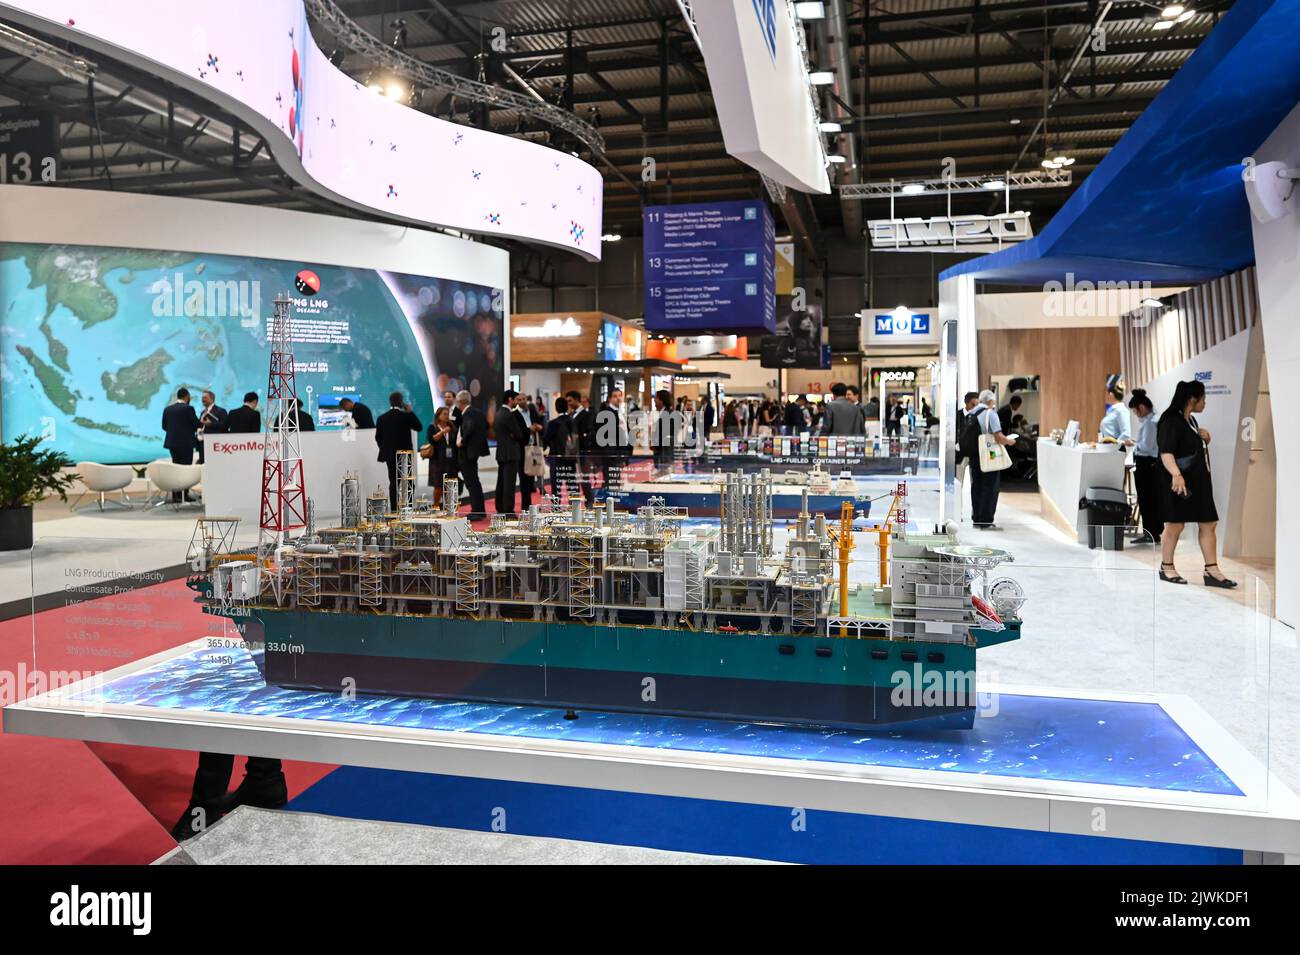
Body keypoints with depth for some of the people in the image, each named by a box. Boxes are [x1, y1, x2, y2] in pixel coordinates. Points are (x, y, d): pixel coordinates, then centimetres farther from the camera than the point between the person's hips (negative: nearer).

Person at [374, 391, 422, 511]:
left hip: (389, 455, 4)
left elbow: (378, 437, 6)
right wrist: (410, 412, 2)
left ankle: (394, 509, 6)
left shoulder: (382, 418, 3)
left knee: (393, 482, 8)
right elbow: (419, 427, 1)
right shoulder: (406, 416, -10)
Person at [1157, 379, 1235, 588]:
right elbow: (1166, 453, -25)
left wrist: (1205, 438, 9)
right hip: (1179, 482, -9)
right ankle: (1166, 568, 13)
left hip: (1199, 480, 9)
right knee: (1175, 525, 0)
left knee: (1209, 524, 6)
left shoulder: (1191, 421, 15)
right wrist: (1176, 475, -39)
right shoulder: (1171, 421, -14)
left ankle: (1211, 571, 8)